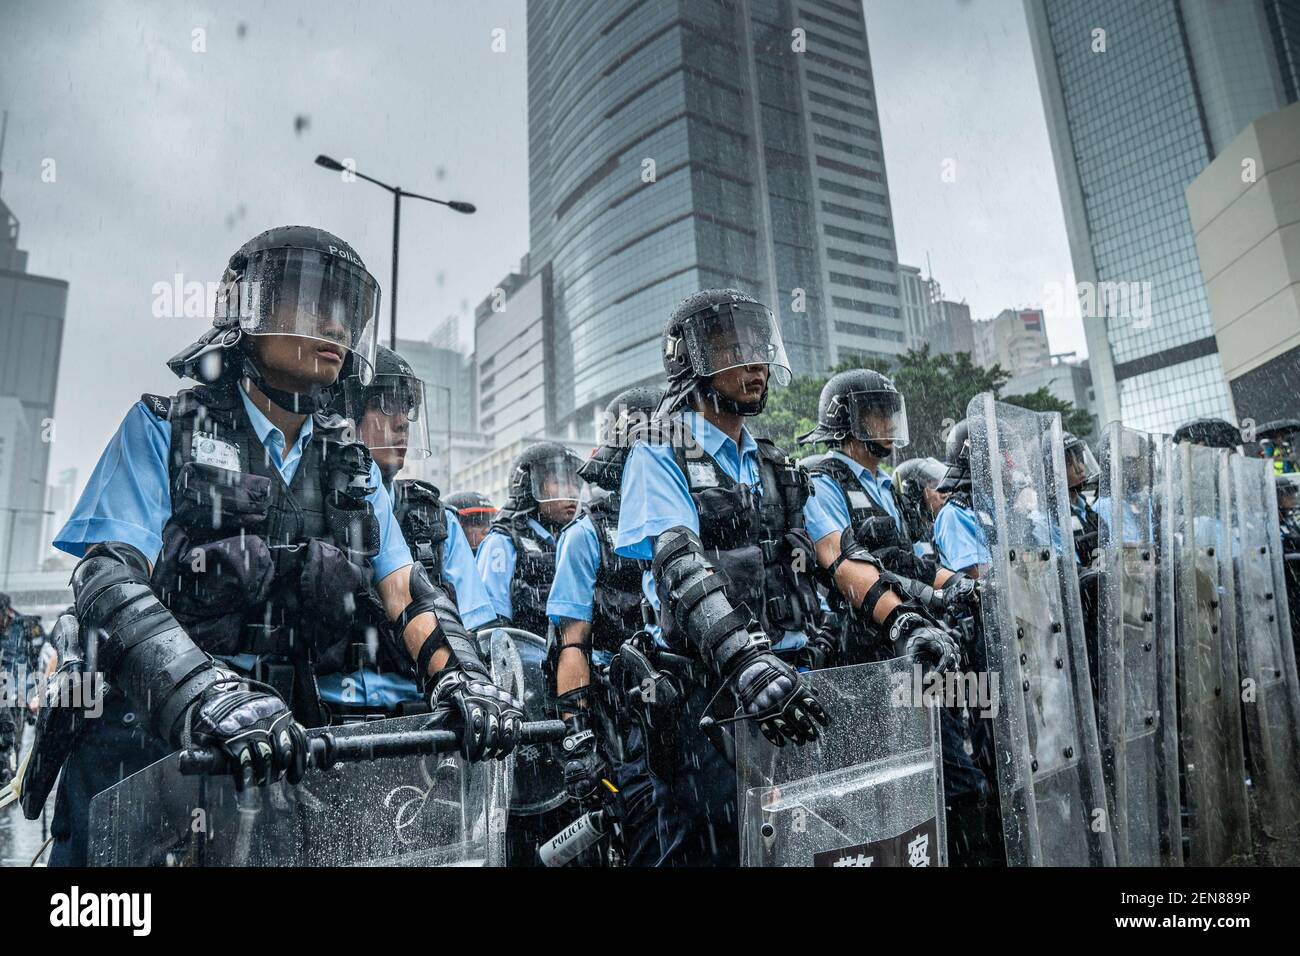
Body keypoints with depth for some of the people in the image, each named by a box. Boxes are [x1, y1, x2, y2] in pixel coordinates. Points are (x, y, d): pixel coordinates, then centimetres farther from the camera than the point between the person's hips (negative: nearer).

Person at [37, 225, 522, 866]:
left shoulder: (354, 466, 9)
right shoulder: (165, 428, -3)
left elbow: (404, 589, 2)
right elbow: (107, 579, -14)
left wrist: (461, 677, -16)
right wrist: (211, 698, -30)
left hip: (284, 742, 3)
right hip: (145, 742, -3)